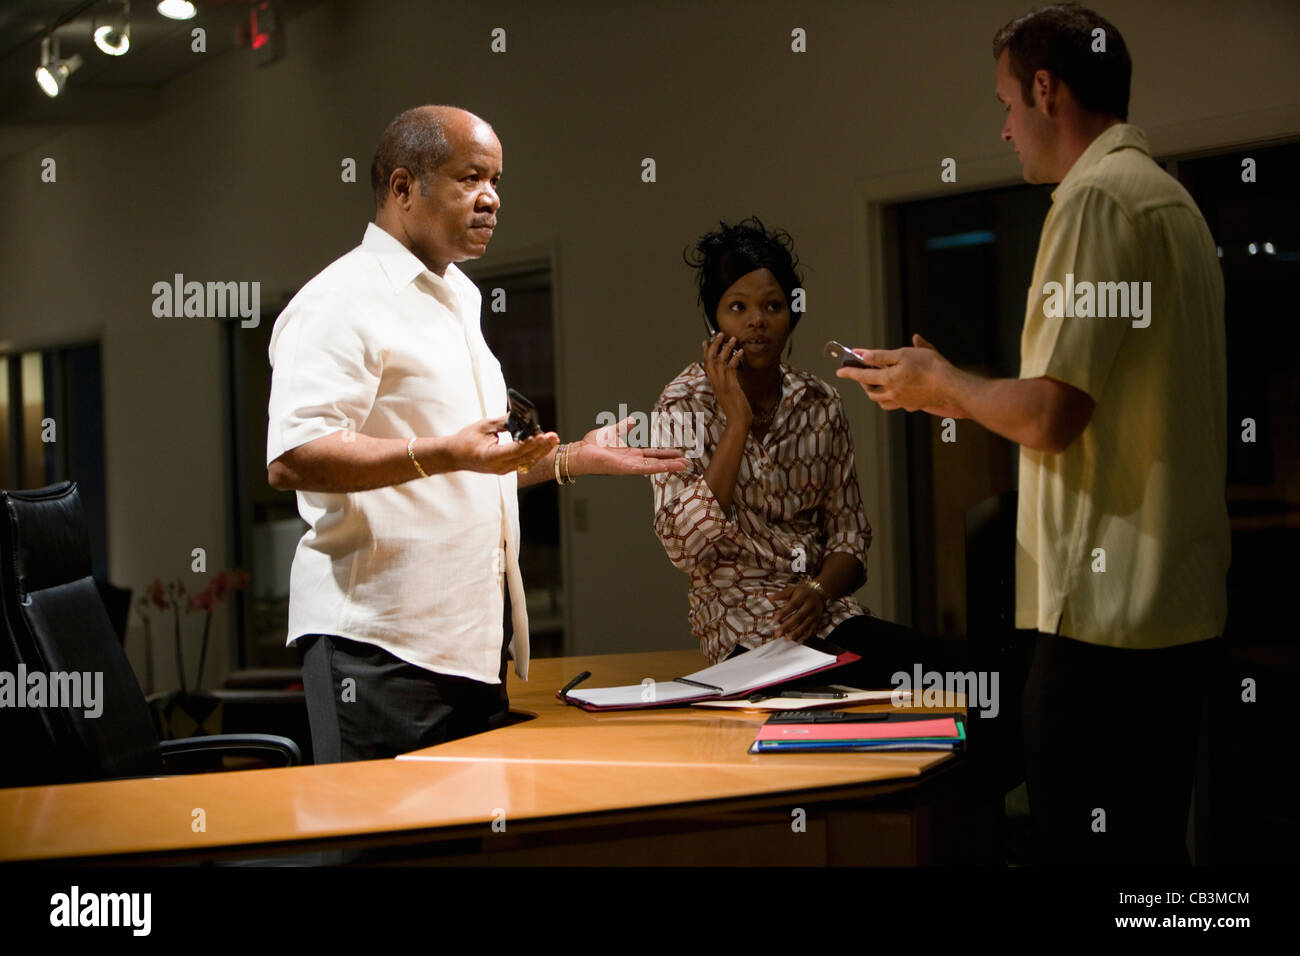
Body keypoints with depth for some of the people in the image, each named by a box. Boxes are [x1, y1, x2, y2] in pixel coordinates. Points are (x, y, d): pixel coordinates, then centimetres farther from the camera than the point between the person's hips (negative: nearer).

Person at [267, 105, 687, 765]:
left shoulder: (456, 301, 23)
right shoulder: (339, 302, -9)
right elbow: (292, 459, -23)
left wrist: (574, 458, 22)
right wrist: (445, 454, -30)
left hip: (472, 645, 9)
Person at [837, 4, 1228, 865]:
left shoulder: (1096, 196, -12)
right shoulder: (1169, 197, 17)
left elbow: (1050, 416, -18)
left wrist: (941, 383, 0)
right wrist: (962, 398, 22)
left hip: (1108, 606, -9)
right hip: (1181, 601, 10)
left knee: (1082, 845, -3)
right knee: (1148, 845, 14)